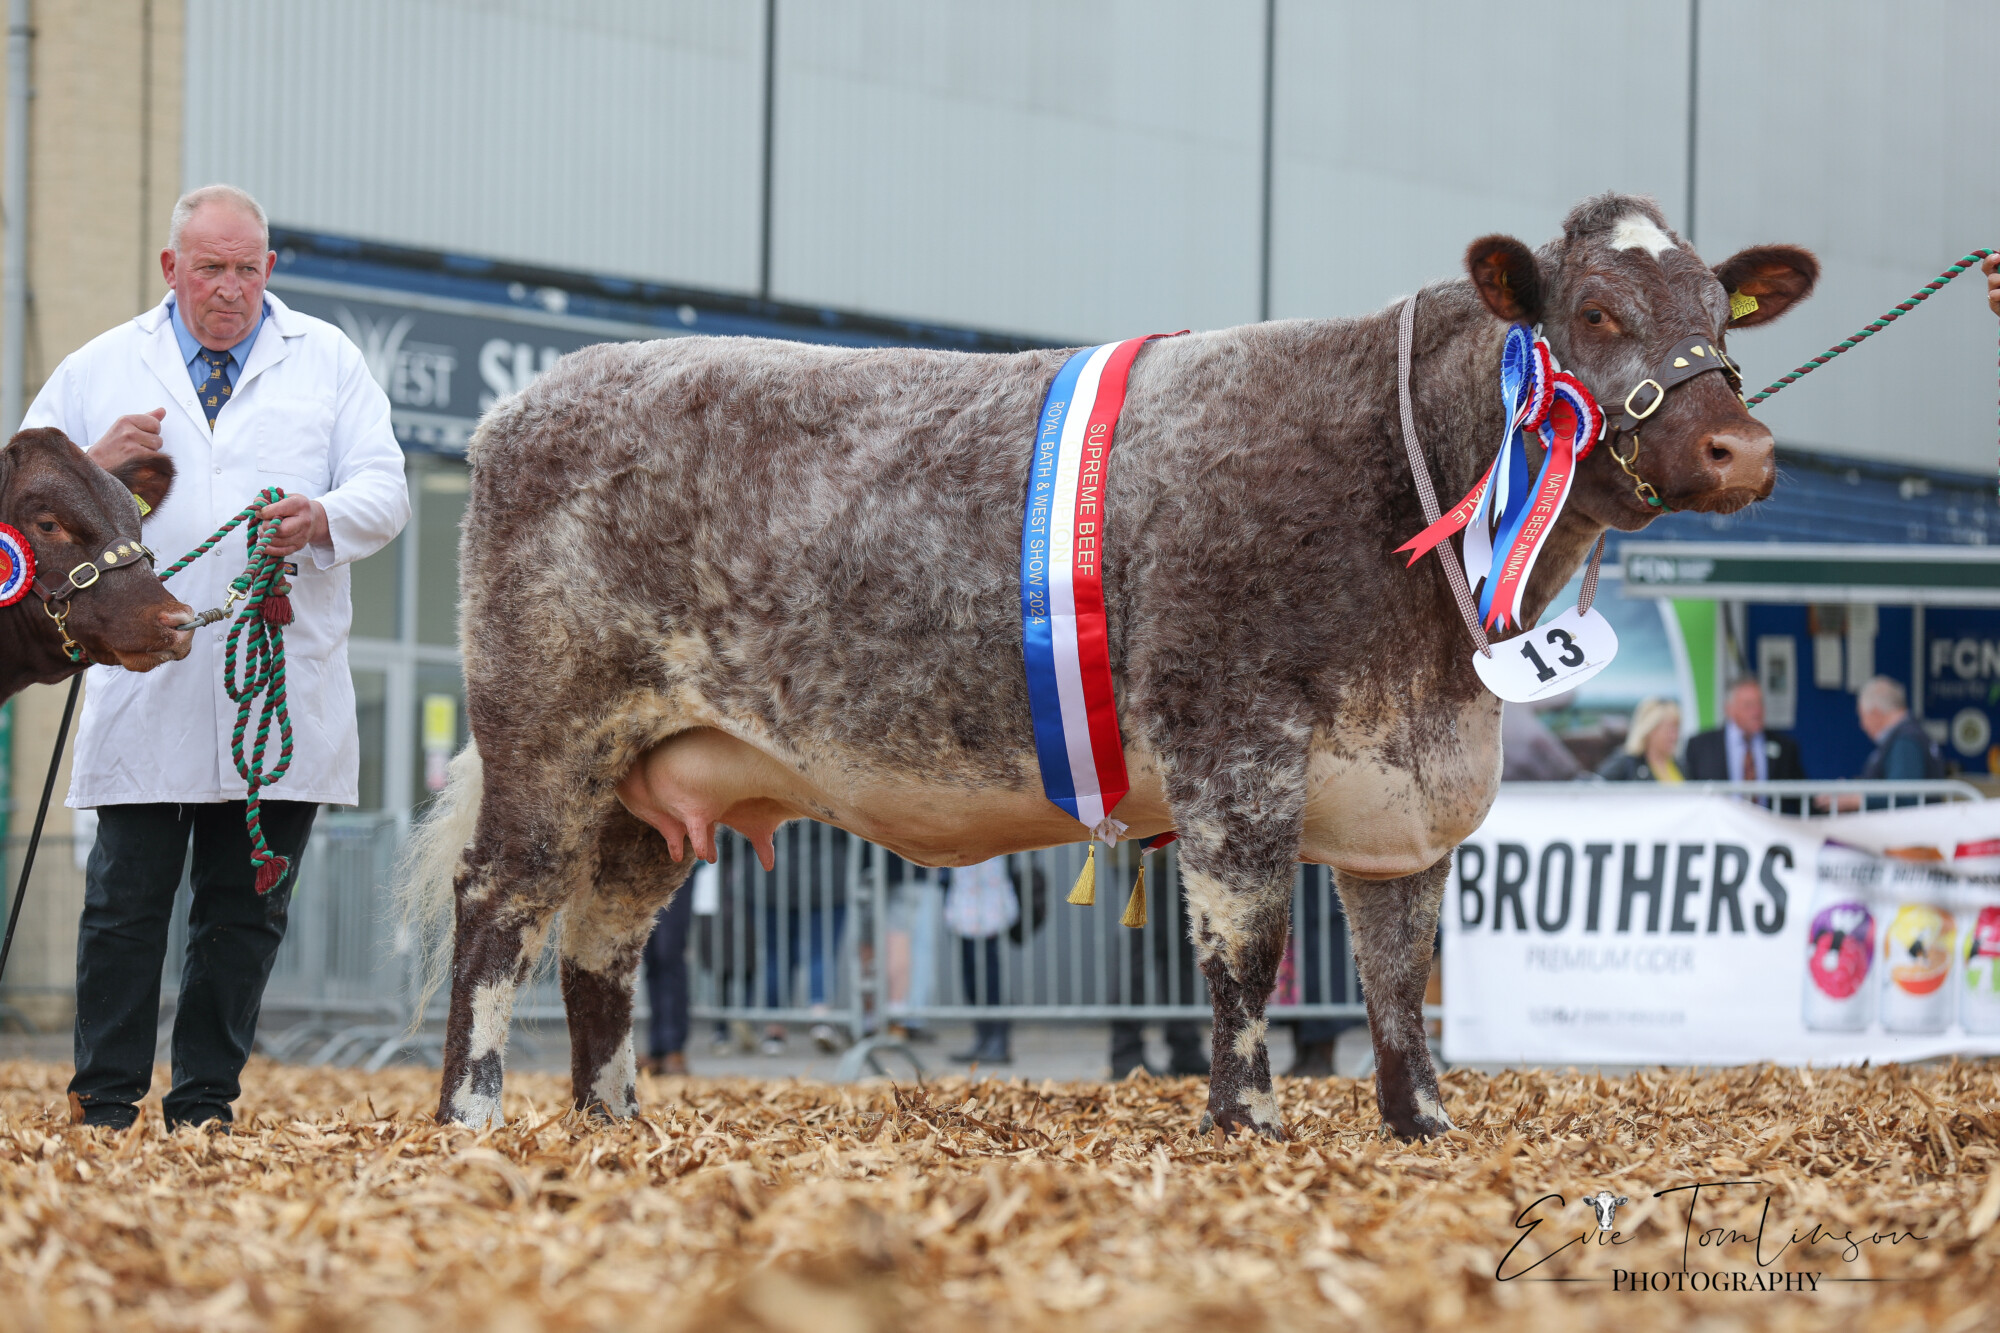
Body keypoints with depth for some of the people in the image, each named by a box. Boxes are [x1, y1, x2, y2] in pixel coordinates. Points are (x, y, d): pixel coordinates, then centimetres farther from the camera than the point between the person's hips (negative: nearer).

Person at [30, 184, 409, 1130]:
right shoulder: (102, 368, 12)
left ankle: (206, 1104, 10)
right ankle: (105, 1103, 3)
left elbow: (384, 491, 4)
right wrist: (96, 465, -8)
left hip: (284, 691, 1)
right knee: (127, 900, -4)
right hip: (144, 688, -1)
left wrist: (326, 518, -18)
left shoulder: (327, 361, 12)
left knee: (247, 908, 3)